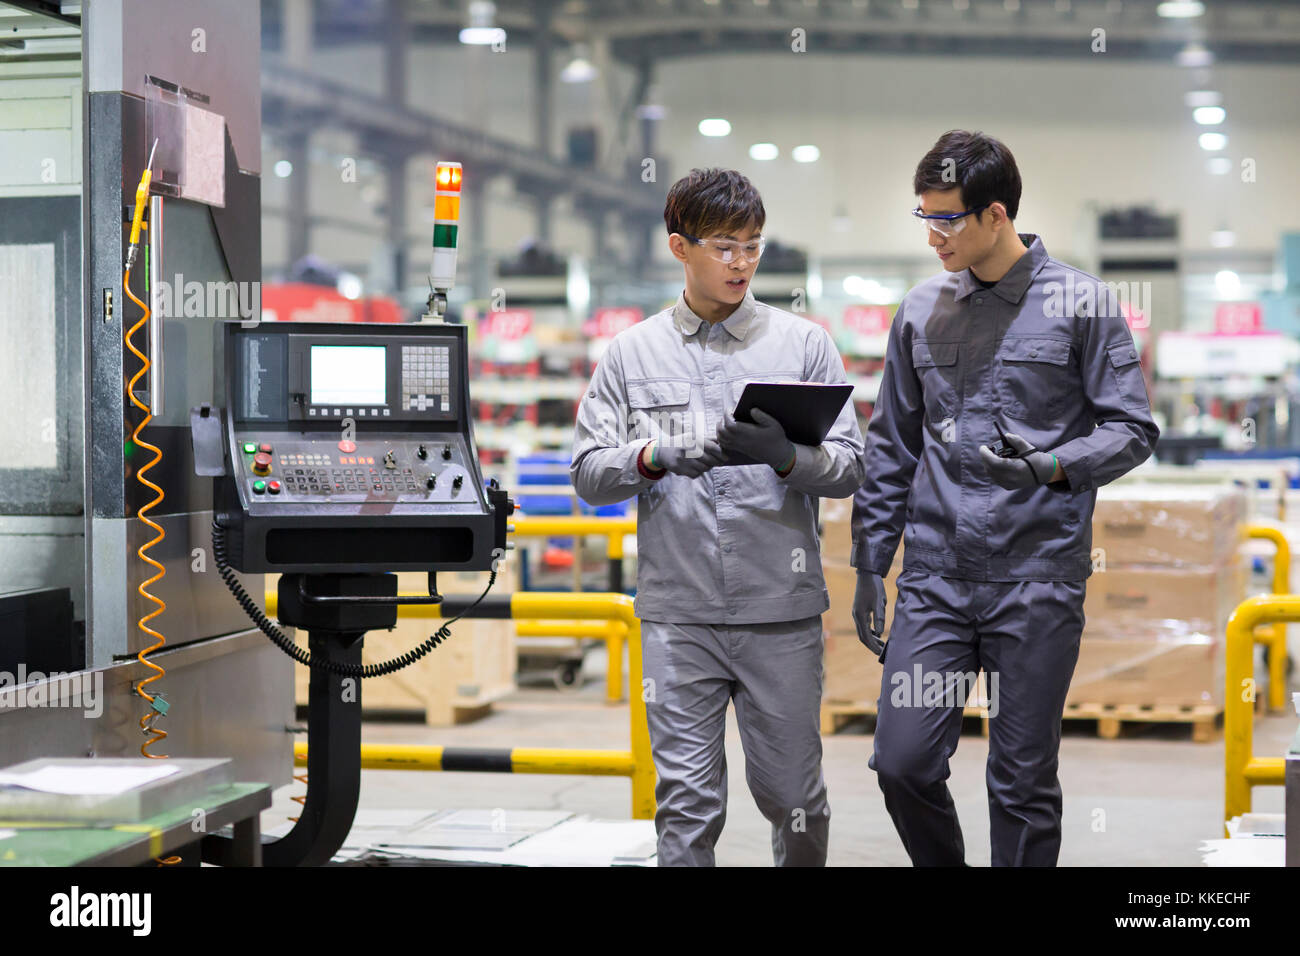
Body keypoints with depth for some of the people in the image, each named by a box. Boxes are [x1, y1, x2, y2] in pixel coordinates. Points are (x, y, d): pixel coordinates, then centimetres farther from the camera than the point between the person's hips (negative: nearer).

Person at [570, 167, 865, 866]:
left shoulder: (803, 344, 7)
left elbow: (850, 467, 2)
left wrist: (787, 457, -19)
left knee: (792, 794, 7)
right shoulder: (632, 353, 9)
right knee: (686, 800, 0)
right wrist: (658, 456, -14)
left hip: (783, 612, 0)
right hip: (678, 615, 0)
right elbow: (590, 473, 5)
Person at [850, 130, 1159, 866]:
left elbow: (1133, 430, -1)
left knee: (1024, 782, 3)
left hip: (1038, 582, -3)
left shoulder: (1081, 304, -2)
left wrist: (1052, 466, -20)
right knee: (903, 763, -2)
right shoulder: (921, 313, 9)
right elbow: (891, 448, 15)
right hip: (935, 579, 3)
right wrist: (870, 565, 12)